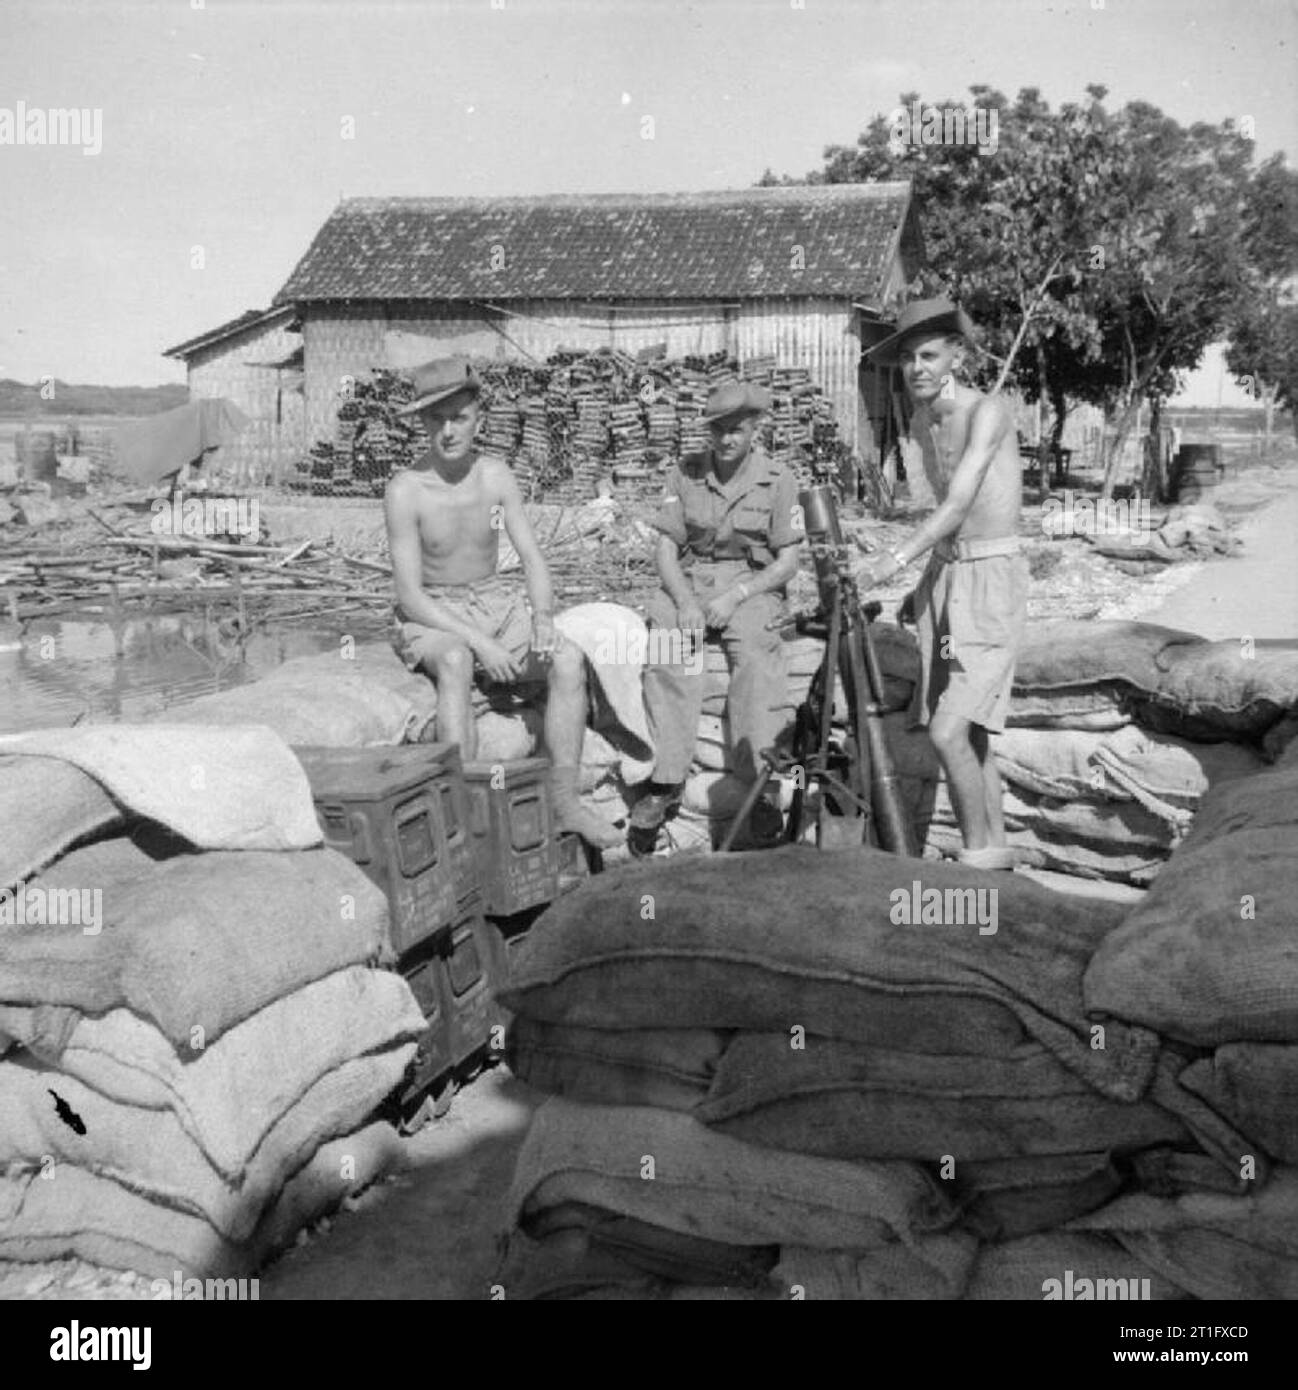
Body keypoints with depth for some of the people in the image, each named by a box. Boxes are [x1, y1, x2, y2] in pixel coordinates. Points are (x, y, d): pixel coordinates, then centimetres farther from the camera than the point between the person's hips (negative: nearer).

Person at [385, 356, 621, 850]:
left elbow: (533, 559, 2)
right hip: (431, 616, -4)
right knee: (456, 663, -39)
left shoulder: (495, 475, -1)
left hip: (496, 601, 5)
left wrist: (543, 619, -17)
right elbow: (410, 596, -17)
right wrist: (479, 642, -26)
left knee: (569, 660, -23)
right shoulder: (406, 490, -15)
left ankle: (564, 800, -19)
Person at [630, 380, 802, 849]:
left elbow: (787, 563, -1)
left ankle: (761, 786, -37)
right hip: (689, 581, 2)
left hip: (753, 585, -1)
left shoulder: (778, 481, 1)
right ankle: (666, 783, -33)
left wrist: (735, 596, -16)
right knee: (665, 636, -30)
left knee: (754, 648, -34)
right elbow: (666, 550, 3)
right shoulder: (683, 475, 5)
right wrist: (685, 602, -15)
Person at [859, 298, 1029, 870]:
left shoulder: (988, 412, -13)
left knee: (949, 732, -15)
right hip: (944, 578, 8)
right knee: (969, 734, 10)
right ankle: (996, 849, 20)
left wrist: (897, 558, -32)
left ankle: (979, 850, 1)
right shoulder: (921, 425, 12)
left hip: (991, 583, -8)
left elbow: (959, 506, -22)